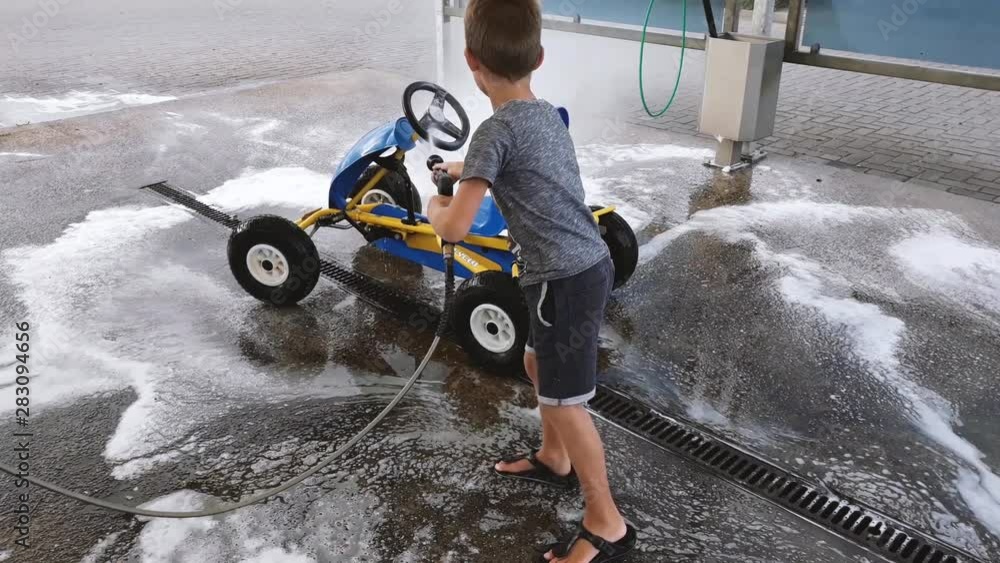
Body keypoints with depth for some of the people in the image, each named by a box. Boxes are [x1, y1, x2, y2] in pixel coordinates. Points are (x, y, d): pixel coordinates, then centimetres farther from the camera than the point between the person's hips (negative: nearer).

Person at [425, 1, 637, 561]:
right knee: (539, 364, 27)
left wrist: (436, 206, 3)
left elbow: (455, 228, -20)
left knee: (565, 402, 2)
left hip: (567, 280, -9)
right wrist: (469, 170, 44)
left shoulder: (496, 130, -17)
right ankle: (554, 459, 47)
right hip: (589, 264, 9)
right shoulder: (547, 114, 10)